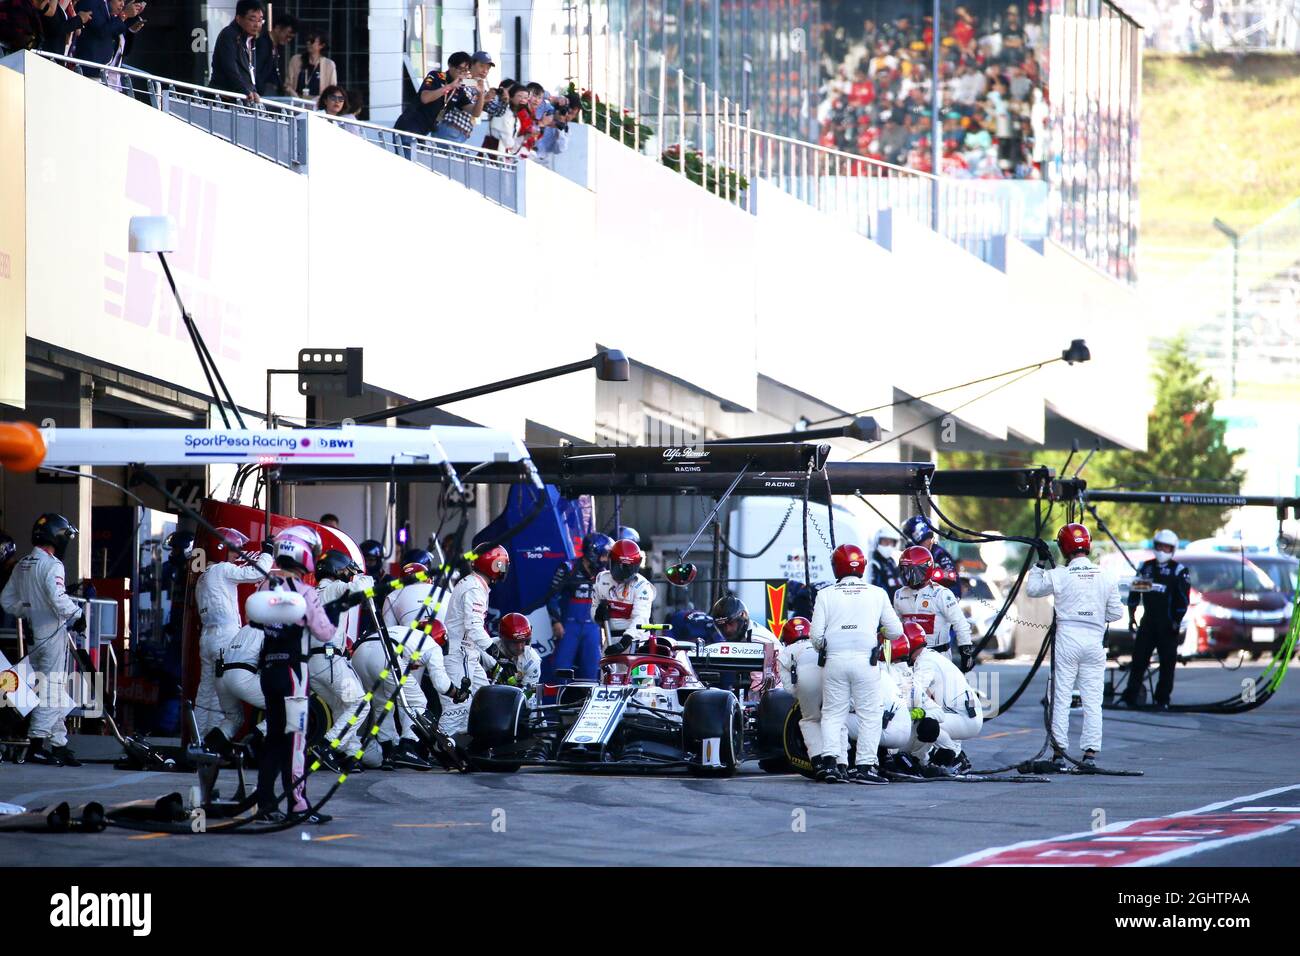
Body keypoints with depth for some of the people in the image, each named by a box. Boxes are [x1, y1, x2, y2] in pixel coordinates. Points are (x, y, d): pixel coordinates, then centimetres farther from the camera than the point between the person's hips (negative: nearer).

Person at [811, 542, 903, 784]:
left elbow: (816, 635, 1)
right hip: (865, 660, -1)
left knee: (832, 713, 10)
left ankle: (828, 759, -4)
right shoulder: (877, 594, 4)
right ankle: (864, 766, 0)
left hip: (835, 660, 1)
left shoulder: (826, 594, 3)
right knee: (869, 714, 5)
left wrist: (822, 647, 23)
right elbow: (895, 631, 8)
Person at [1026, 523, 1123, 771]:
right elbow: (1116, 613, 5)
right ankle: (1090, 753, 2)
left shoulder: (1058, 576, -7)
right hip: (1095, 640, 2)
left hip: (1067, 639, -2)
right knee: (1092, 700, 5)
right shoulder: (1105, 577, -1)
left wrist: (1041, 563, 15)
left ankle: (1059, 752, 4)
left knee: (1061, 697, 4)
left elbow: (1032, 589, 8)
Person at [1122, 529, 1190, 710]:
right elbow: (1134, 591, 16)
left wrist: (1177, 621, -11)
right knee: (1138, 659, 0)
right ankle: (1130, 697, 4)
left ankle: (1162, 700, 6)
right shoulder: (1146, 567, 12)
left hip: (1168, 625, -3)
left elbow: (1183, 598, -5)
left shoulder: (1179, 571, -1)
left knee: (1167, 662, -1)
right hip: (1148, 621, 3)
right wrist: (1132, 615, 11)